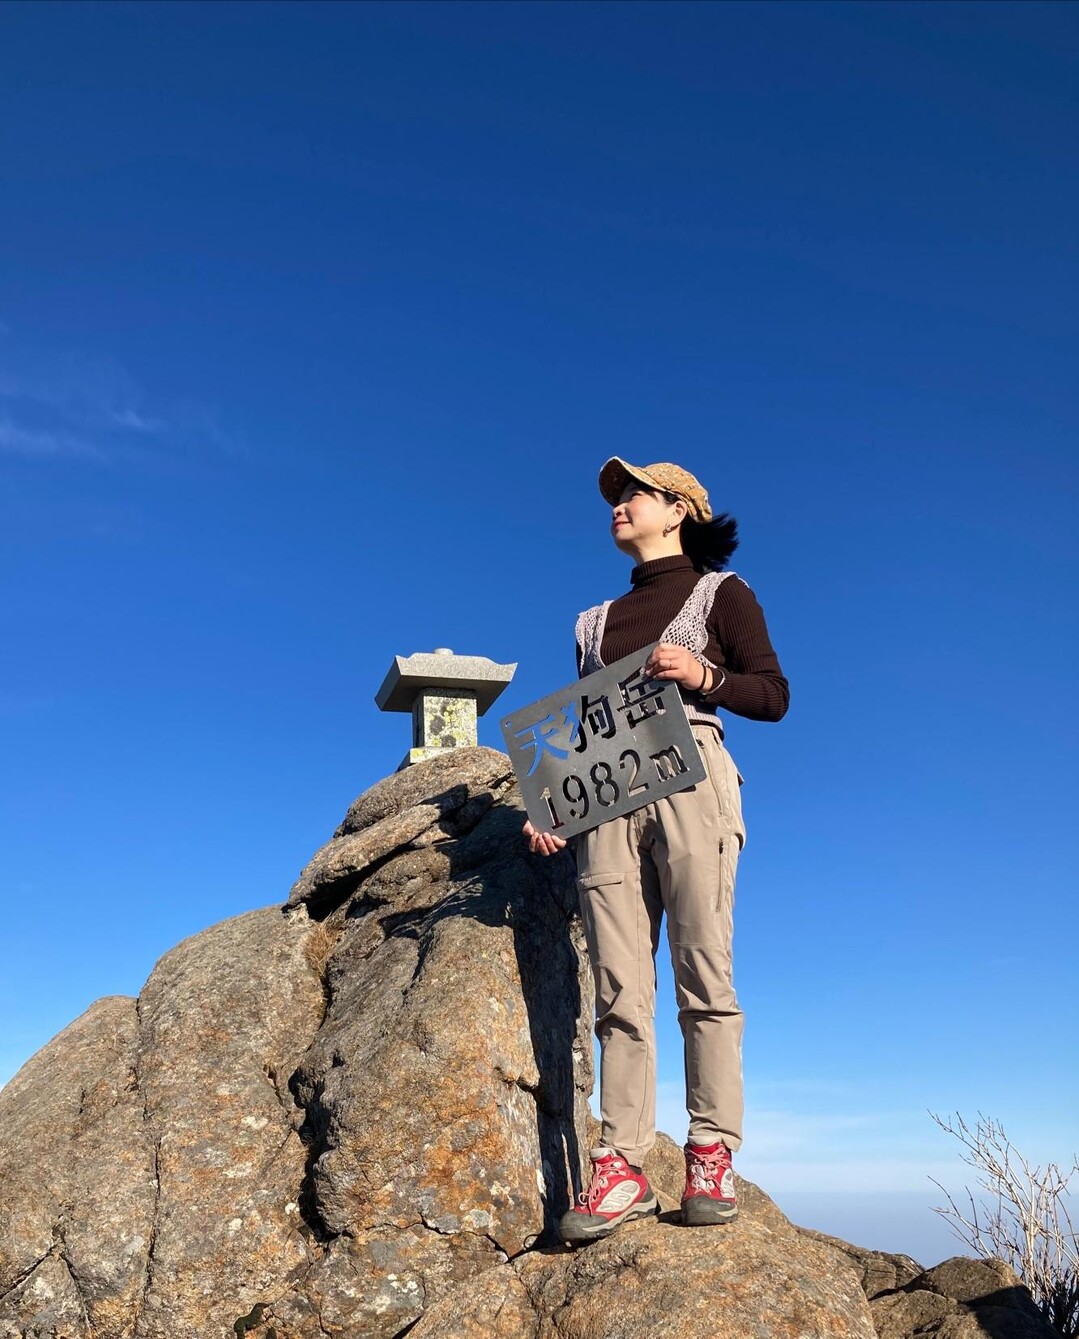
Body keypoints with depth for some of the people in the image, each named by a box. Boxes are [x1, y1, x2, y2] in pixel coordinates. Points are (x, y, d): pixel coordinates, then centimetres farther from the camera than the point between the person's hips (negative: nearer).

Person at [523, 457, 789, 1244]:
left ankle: (712, 1159, -1)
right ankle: (622, 1170, -1)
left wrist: (704, 677, -14)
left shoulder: (719, 592, 12)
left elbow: (774, 695, 3)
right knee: (618, 989, -2)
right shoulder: (597, 622, 25)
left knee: (703, 973, -7)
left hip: (689, 781, -4)